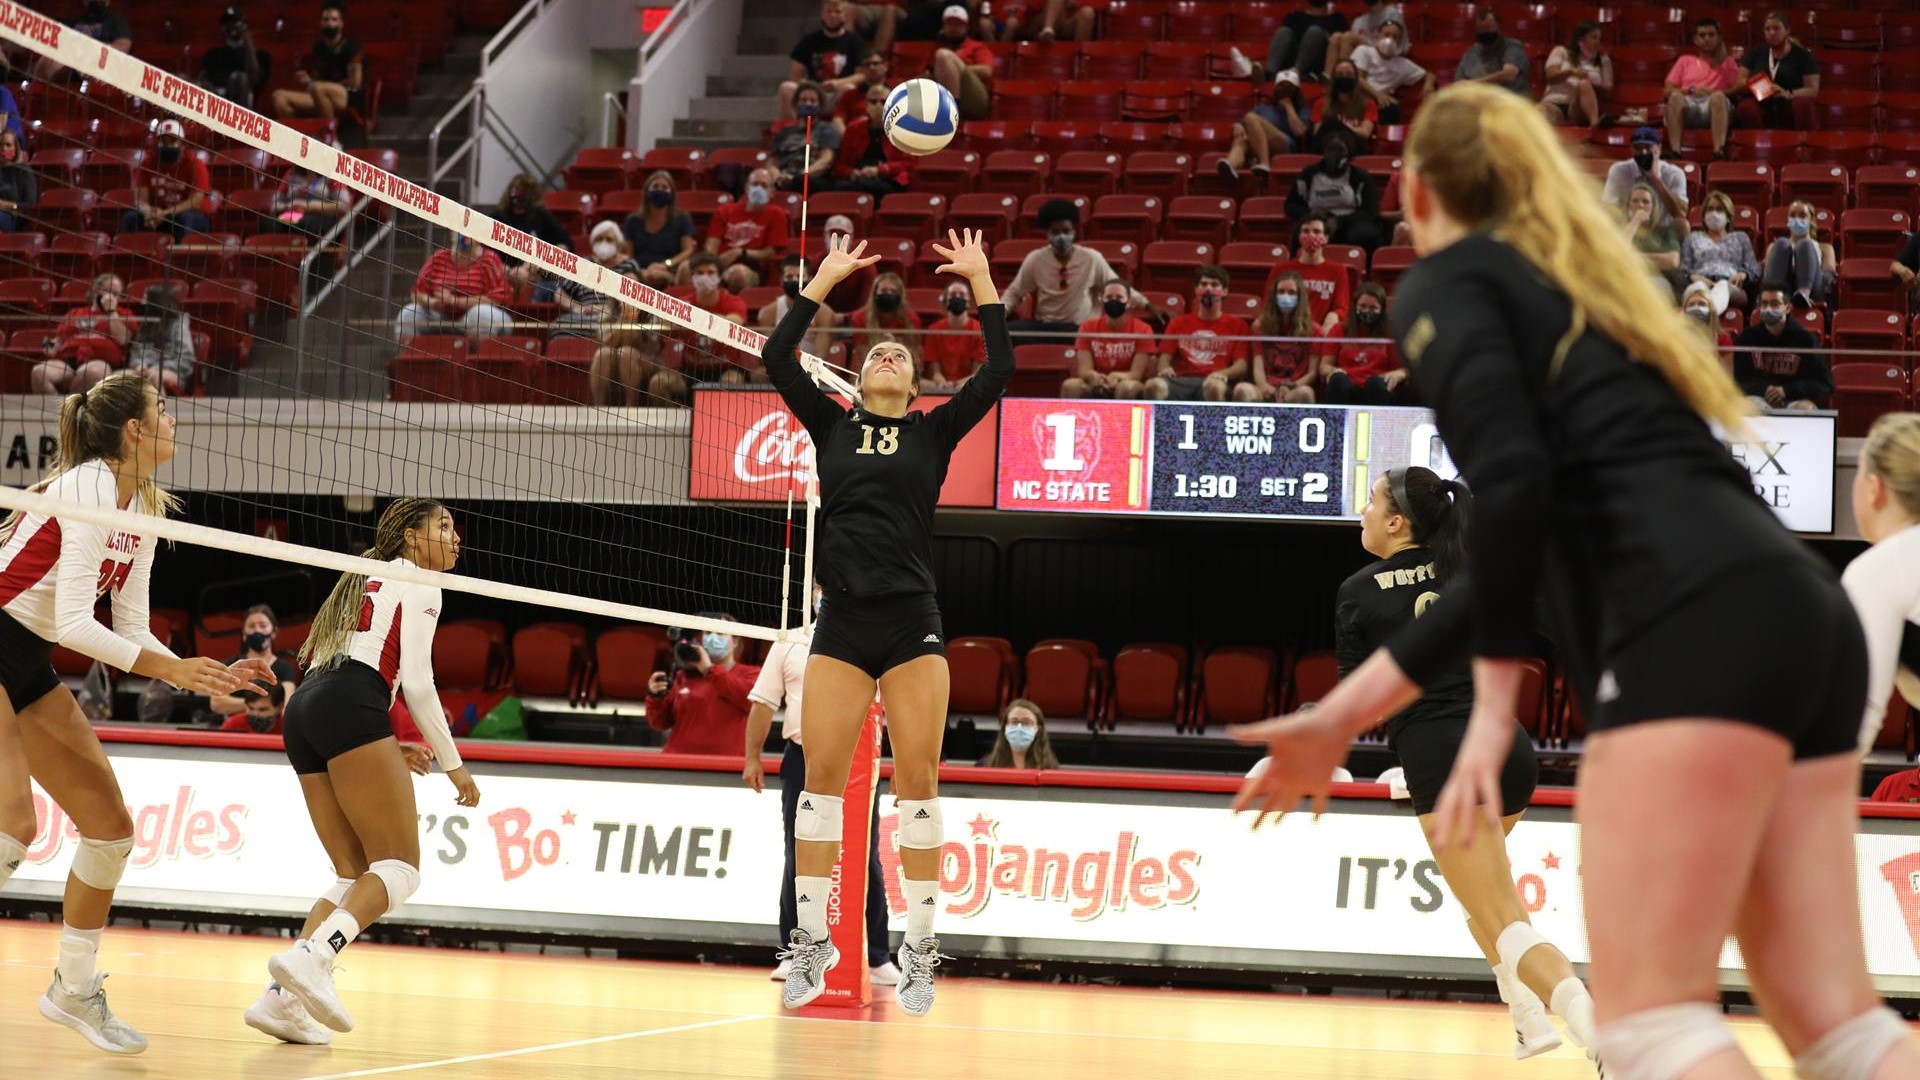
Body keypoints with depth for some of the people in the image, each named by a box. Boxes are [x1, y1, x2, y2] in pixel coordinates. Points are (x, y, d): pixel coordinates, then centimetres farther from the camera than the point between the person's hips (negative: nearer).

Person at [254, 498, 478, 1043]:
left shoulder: (363, 582, 33)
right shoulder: (417, 583, 9)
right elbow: (416, 681, -2)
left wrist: (387, 748, 26)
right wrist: (453, 763, 4)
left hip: (303, 712, 8)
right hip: (351, 708, -8)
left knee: (357, 878, 9)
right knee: (399, 869, -10)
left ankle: (281, 996, -6)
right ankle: (310, 957, -34)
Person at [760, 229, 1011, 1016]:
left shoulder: (933, 433, 10)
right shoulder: (832, 426, 12)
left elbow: (998, 370, 2)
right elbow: (777, 359, 5)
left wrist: (980, 280, 4)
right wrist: (826, 279, 9)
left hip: (912, 622, -1)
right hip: (842, 624, 1)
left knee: (917, 786, -4)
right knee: (821, 780, -2)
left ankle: (919, 951, 2)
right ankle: (813, 942, 7)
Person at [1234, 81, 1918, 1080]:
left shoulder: (1449, 281, 9)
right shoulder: (1569, 287, 33)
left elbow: (1512, 483, -12)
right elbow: (1523, 563, 33)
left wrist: (1494, 705, -3)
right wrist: (1340, 720, 35)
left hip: (1702, 624, -8)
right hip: (1797, 616, 8)